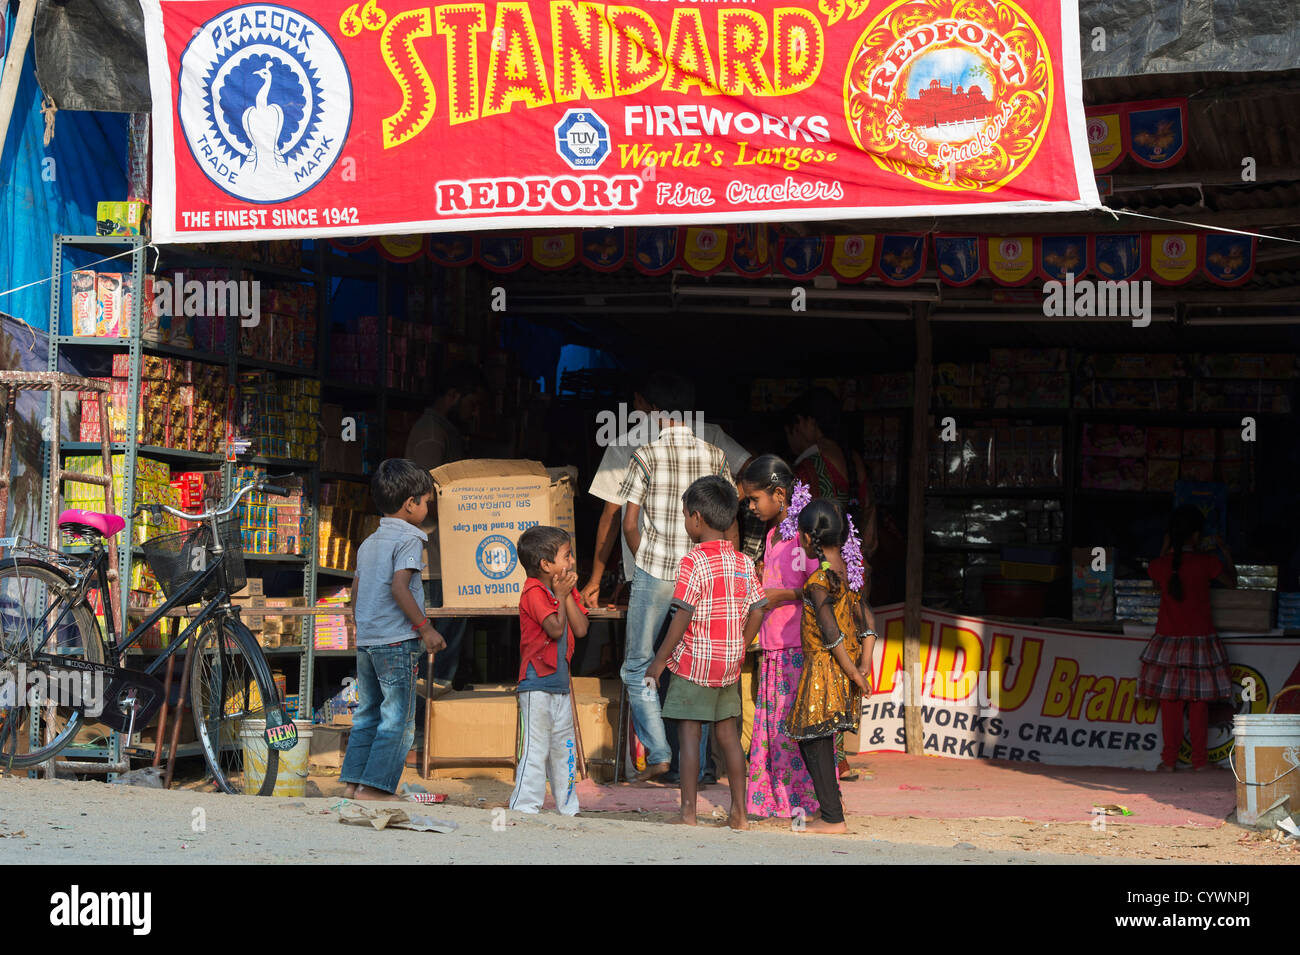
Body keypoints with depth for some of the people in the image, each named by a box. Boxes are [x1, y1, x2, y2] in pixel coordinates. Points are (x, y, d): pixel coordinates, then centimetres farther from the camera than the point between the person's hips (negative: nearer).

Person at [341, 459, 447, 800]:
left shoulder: (368, 543, 16)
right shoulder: (408, 539, -8)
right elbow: (399, 587, -19)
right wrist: (426, 627, -16)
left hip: (366, 641, 8)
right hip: (398, 642, -8)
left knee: (367, 714, 14)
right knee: (398, 718, -3)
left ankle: (352, 782, 14)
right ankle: (373, 787, -7)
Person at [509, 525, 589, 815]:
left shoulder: (567, 589, 12)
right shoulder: (534, 592, -14)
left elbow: (581, 629, 2)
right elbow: (556, 629, -22)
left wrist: (568, 595, -5)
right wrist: (560, 595, -11)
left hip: (560, 682, 8)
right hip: (537, 684, -8)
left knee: (564, 747, 14)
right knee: (536, 748, -8)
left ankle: (567, 808, 23)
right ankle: (524, 808, -5)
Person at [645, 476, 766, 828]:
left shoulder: (694, 561, -14)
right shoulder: (744, 563, 5)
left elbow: (682, 617, -17)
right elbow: (757, 613, 7)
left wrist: (659, 661, -10)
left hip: (694, 664, -6)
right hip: (729, 666, 6)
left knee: (689, 733, -1)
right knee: (728, 733, 11)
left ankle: (688, 811, -1)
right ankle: (739, 812, 12)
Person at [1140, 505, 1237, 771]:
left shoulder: (1161, 565, -5)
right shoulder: (1207, 562, -10)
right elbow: (1231, 580, 9)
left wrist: (1165, 549, 27)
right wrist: (1225, 552, 23)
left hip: (1168, 640, 1)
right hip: (1200, 640, -1)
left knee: (1170, 702, 5)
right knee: (1199, 703, 7)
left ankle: (1169, 760, 6)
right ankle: (1200, 759, 10)